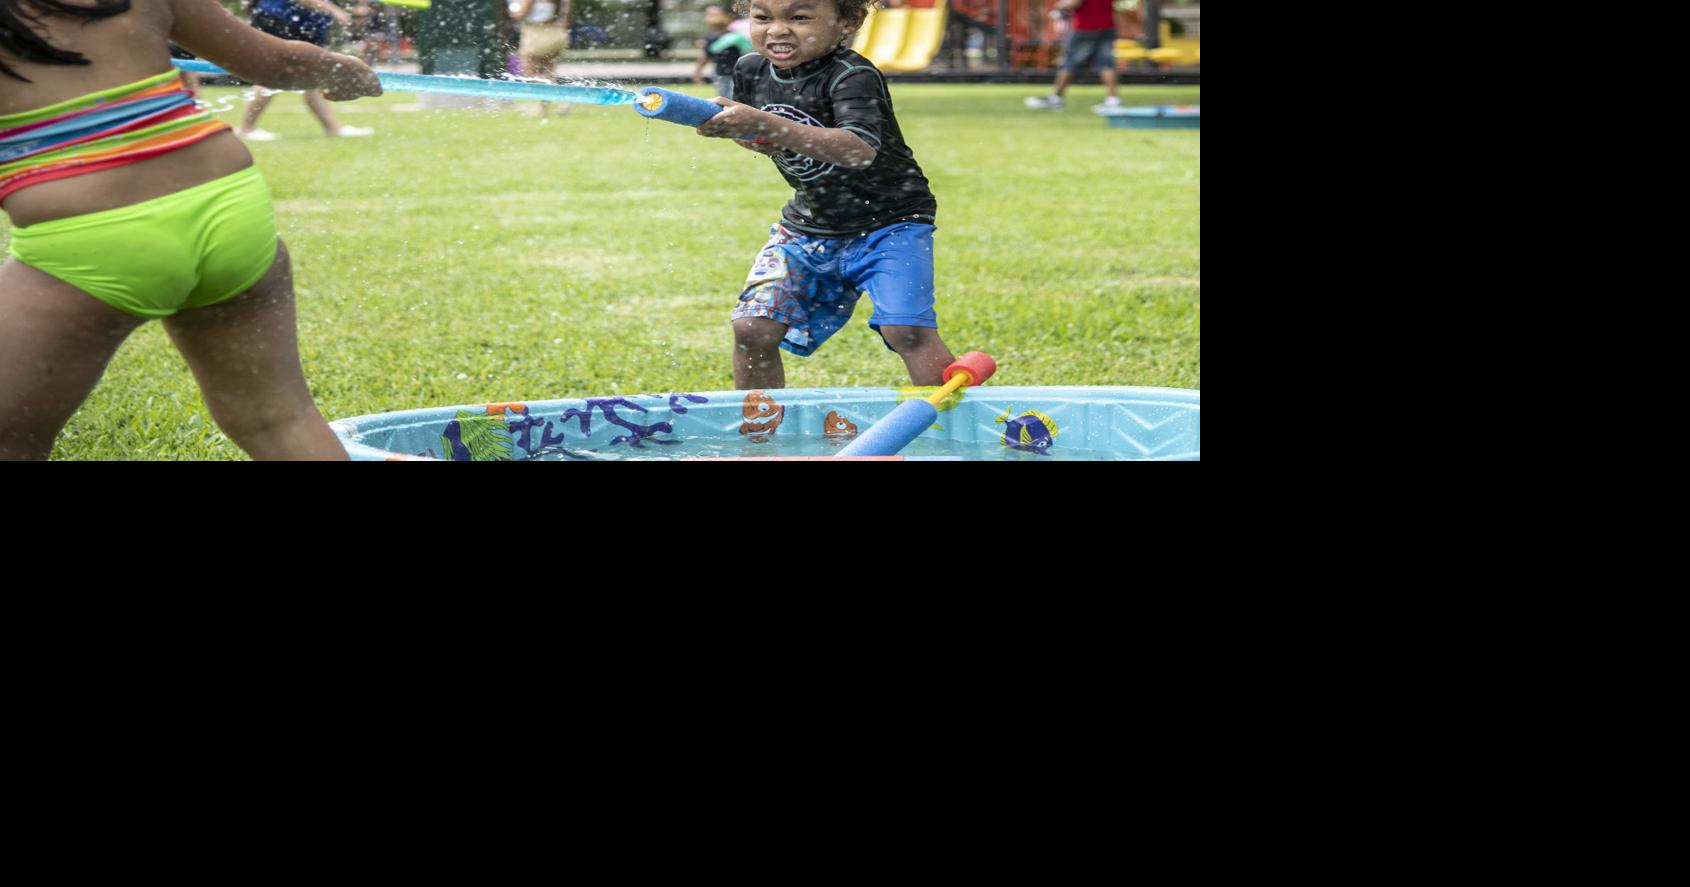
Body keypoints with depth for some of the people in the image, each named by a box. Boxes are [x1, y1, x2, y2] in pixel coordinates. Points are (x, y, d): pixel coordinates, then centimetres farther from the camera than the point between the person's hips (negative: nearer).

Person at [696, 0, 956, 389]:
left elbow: (860, 150, -43)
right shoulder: (751, 71, -2)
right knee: (752, 328, -5)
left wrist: (767, 125, -50)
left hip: (886, 222, -6)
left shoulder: (853, 76, -24)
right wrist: (741, 133, -6)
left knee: (906, 330, -23)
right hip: (807, 224, 6)